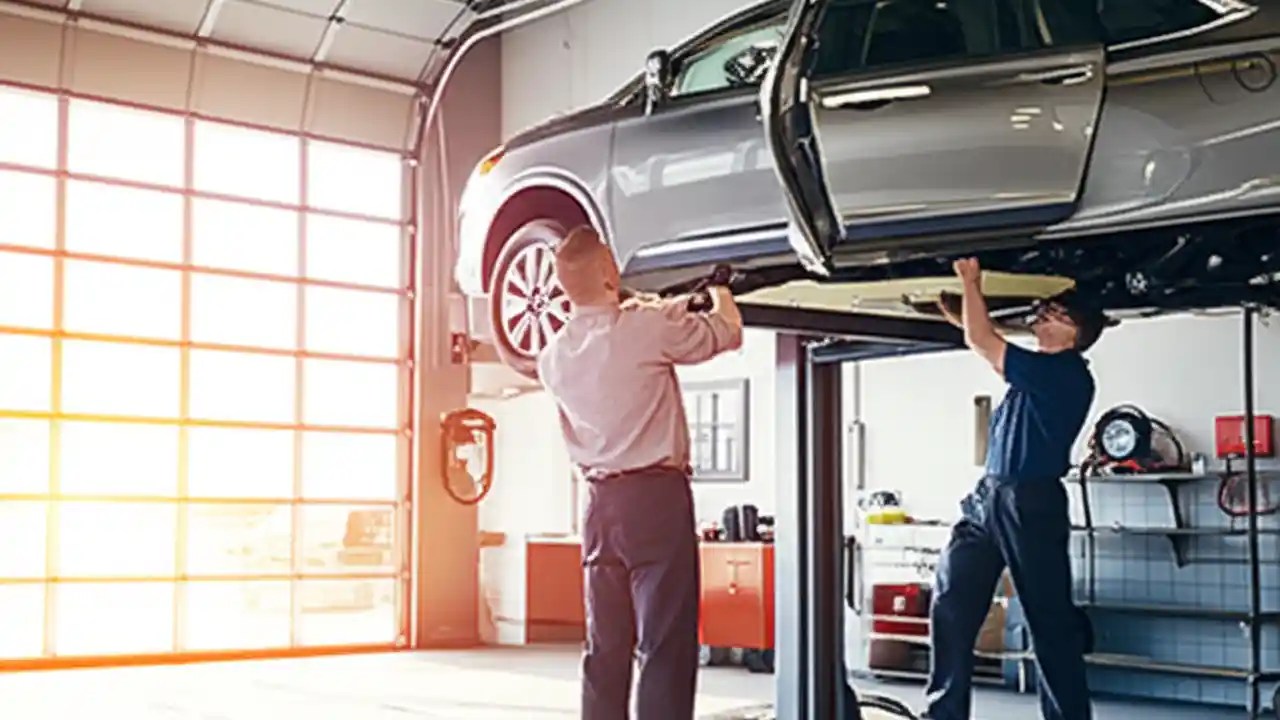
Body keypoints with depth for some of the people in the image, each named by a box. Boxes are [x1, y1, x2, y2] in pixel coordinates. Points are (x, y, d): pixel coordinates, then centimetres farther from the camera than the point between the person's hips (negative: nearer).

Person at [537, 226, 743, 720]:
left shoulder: (553, 357, 6)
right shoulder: (648, 328, -12)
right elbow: (727, 334, 3)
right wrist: (720, 294, 24)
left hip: (602, 503, 6)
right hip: (656, 496, -6)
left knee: (606, 648, 11)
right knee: (666, 648, -5)